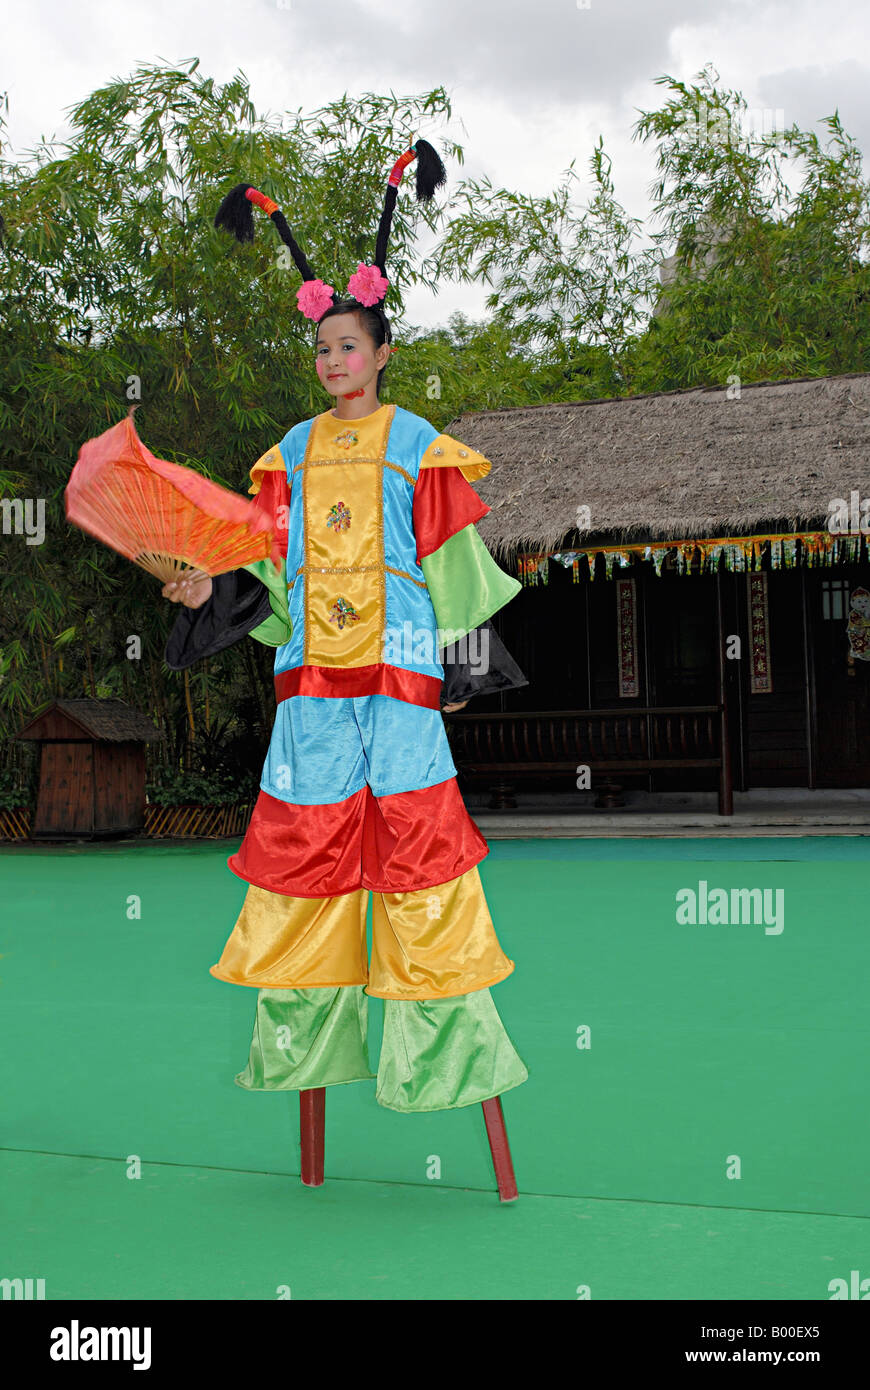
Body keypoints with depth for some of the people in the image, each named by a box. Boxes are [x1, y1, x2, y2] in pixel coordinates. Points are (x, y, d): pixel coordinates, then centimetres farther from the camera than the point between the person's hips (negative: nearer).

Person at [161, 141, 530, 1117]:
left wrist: (463, 661, -3)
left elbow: (453, 563, 2)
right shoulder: (293, 453, 14)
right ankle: (300, 1029, 14)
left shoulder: (419, 447, 3)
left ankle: (440, 1036, 2)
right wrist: (212, 592, -4)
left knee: (414, 831, -6)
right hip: (312, 669, 4)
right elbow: (270, 565, 13)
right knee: (302, 832, 4)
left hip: (400, 665, -4)